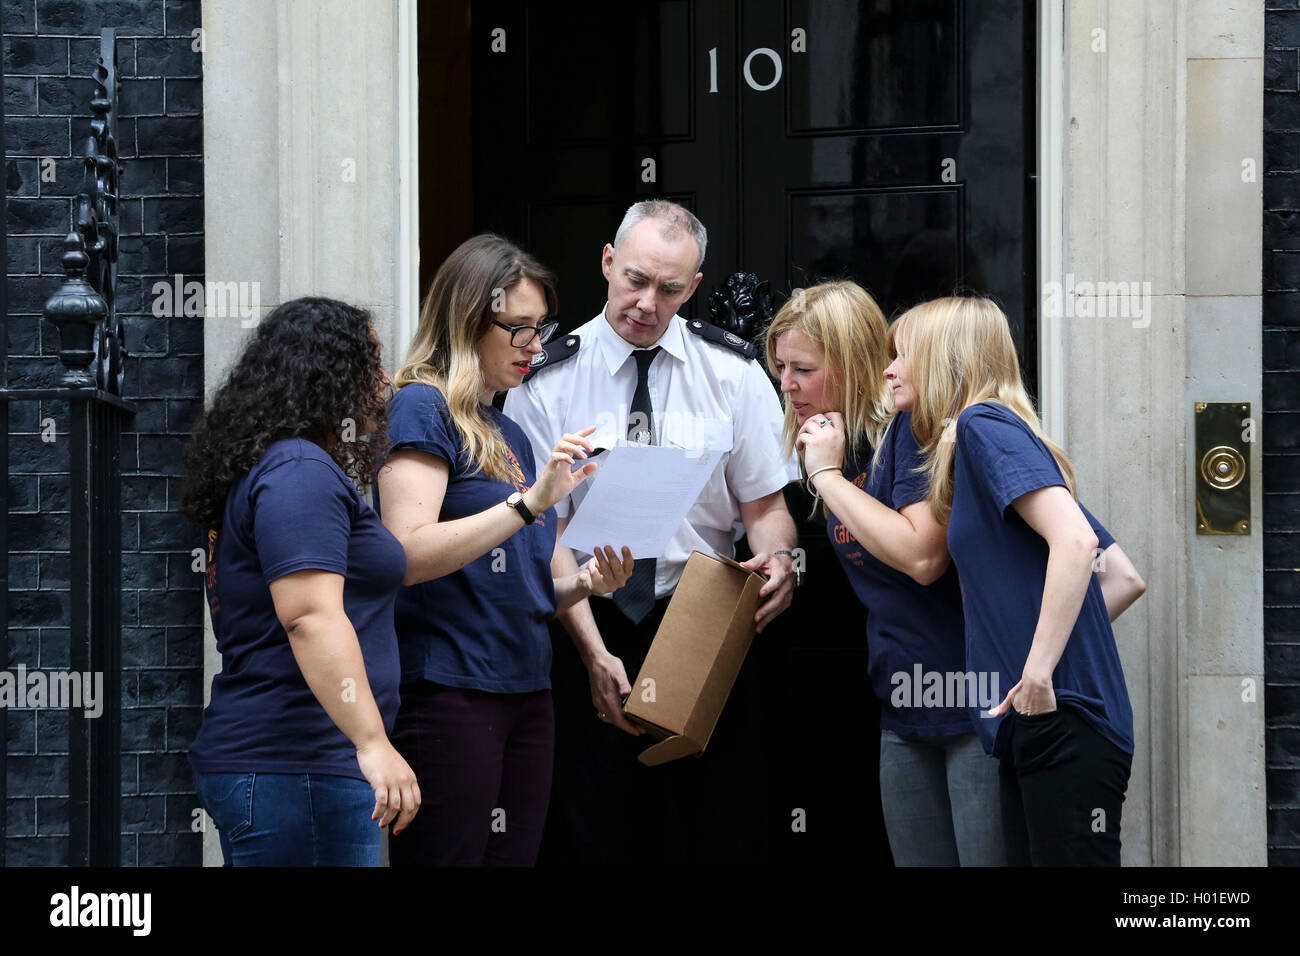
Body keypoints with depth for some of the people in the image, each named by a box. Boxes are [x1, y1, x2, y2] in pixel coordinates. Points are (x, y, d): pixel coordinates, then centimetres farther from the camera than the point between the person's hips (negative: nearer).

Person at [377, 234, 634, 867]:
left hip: (525, 691, 8)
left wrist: (586, 582, 2)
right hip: (448, 689, -8)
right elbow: (407, 555, -18)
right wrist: (531, 501, -23)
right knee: (448, 859, -6)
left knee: (513, 856, 7)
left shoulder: (510, 434, 20)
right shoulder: (423, 407, -4)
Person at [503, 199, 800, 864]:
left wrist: (777, 559, -20)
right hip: (589, 624, -1)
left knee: (720, 833, -2)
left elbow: (765, 506, 4)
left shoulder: (732, 371, 2)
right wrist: (595, 653, -16)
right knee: (591, 836, -1)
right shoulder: (547, 382, -3)